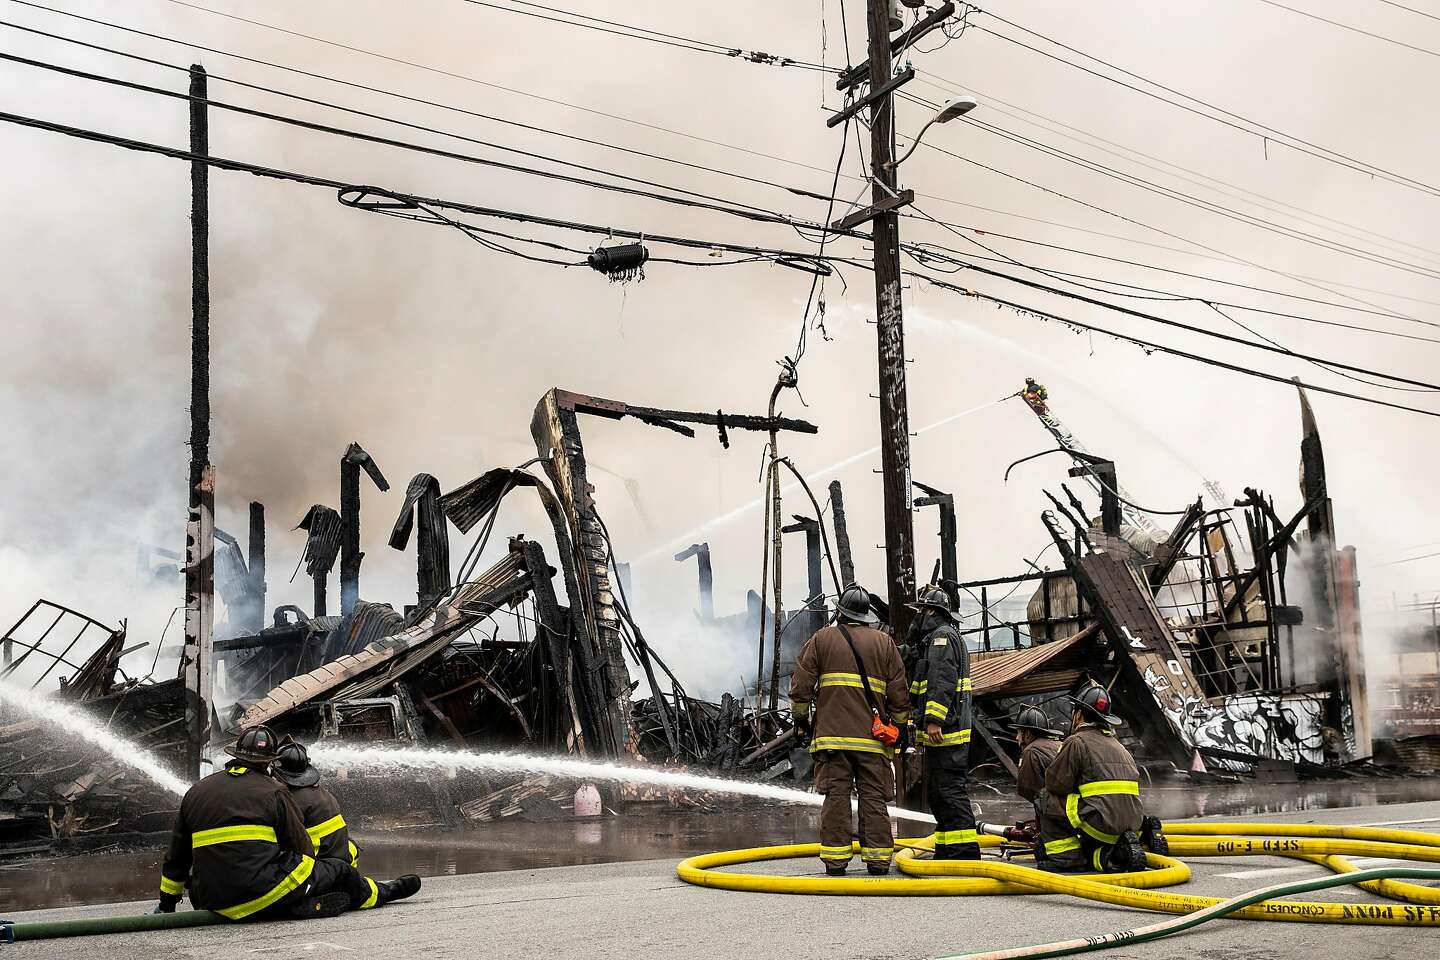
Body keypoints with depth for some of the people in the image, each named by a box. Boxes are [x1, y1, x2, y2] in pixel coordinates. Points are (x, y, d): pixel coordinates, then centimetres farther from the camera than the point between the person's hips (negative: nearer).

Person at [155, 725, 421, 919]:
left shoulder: (194, 793, 12)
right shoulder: (273, 791, 0)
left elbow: (176, 858, 18)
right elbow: (303, 850, 7)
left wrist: (166, 903, 31)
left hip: (213, 902, 4)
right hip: (263, 892, -3)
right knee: (339, 872, 15)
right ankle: (379, 893, 39)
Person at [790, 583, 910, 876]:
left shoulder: (821, 638, 8)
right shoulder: (884, 642, 10)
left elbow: (801, 684, 5)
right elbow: (899, 693, 8)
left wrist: (801, 719, 16)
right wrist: (898, 727, 16)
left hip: (832, 732, -1)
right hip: (873, 736, 1)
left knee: (836, 795, 0)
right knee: (874, 797, 3)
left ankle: (835, 858, -1)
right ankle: (878, 859, 2)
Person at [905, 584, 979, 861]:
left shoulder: (943, 635, -9)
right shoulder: (936, 637, 25)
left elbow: (942, 681, -21)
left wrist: (934, 719, -26)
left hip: (945, 732, -11)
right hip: (941, 733, 11)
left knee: (949, 791, -12)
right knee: (937, 793, 14)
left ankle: (964, 850, -12)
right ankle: (947, 849, 19)